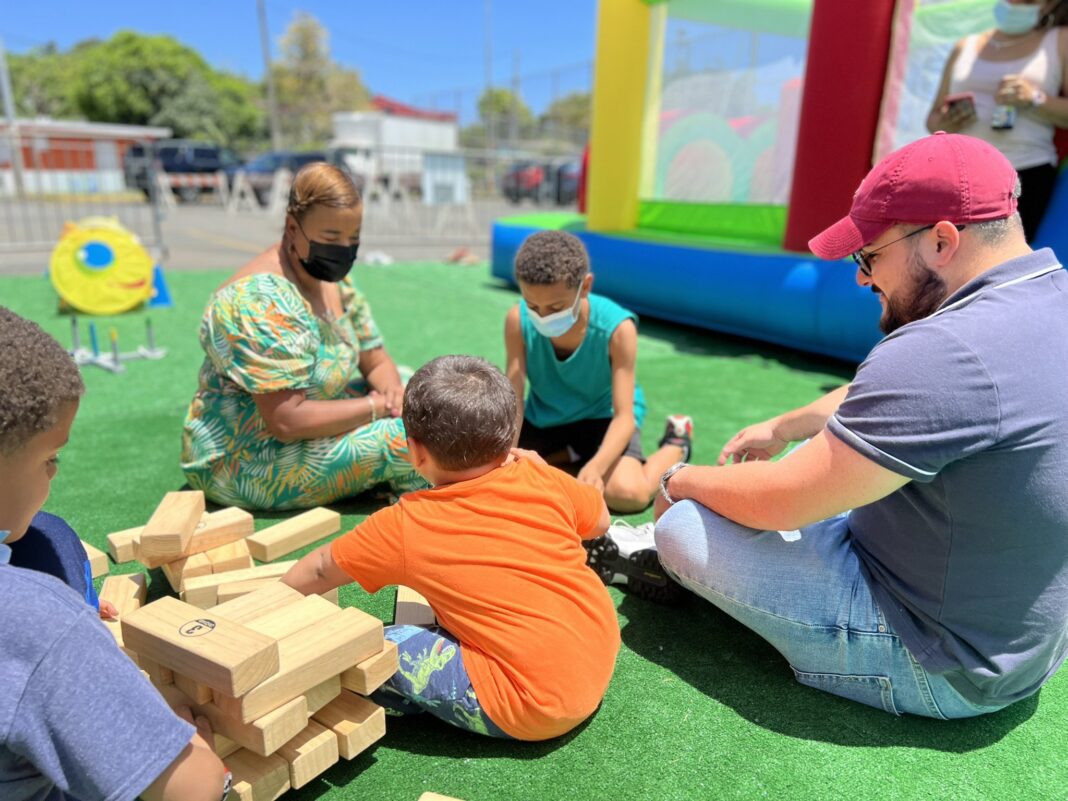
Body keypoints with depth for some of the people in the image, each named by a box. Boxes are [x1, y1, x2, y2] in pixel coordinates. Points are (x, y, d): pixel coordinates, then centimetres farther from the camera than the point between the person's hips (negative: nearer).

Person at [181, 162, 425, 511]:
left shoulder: (334, 280, 1)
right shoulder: (262, 299, -26)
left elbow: (377, 362, 7)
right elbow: (286, 420, -30)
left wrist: (395, 394, -15)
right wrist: (376, 407, -21)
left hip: (310, 428, 9)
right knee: (406, 434, -23)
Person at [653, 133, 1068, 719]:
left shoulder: (940, 353, -33)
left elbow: (778, 502, -26)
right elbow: (880, 400, 13)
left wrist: (680, 482, -8)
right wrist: (785, 426, 12)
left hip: (939, 669, -9)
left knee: (682, 527, -13)